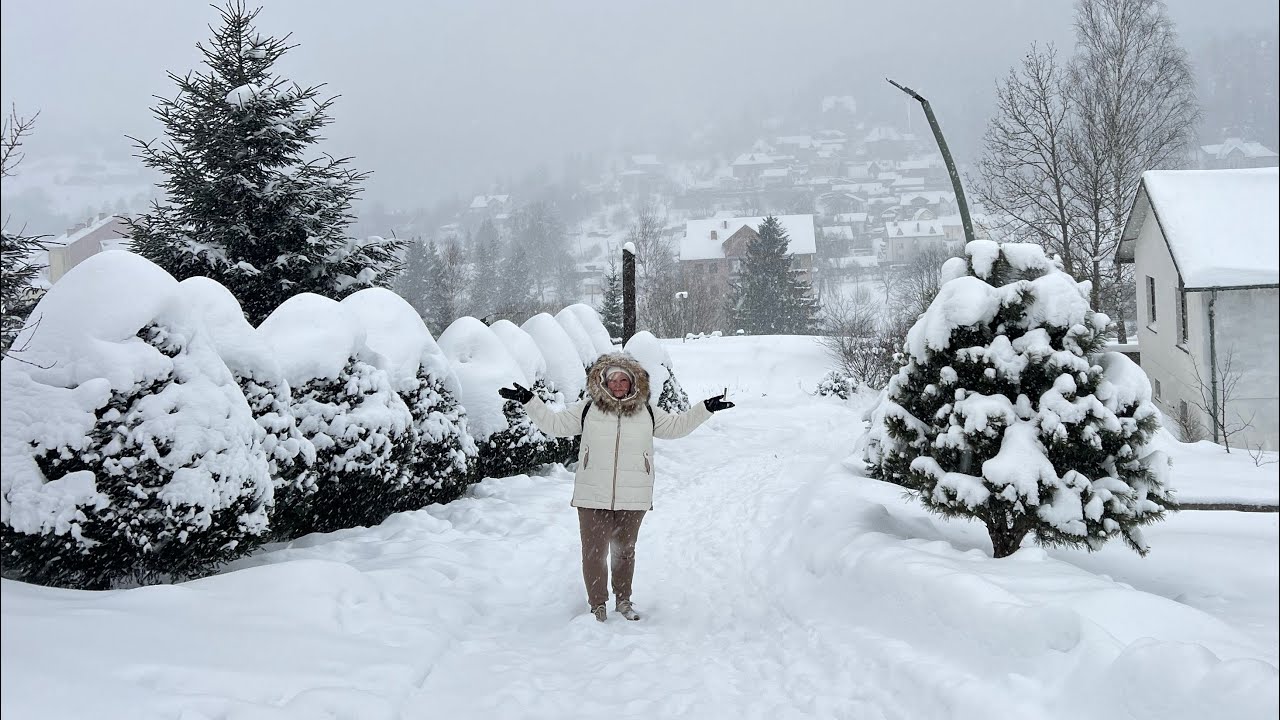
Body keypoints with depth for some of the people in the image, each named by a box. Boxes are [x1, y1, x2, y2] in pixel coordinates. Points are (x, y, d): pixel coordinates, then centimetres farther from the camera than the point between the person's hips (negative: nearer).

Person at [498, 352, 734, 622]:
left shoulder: (647, 413, 8)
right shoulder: (586, 409, 3)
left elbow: (676, 426, 18)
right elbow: (554, 423, 6)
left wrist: (705, 409, 12)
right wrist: (529, 400, -2)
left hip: (632, 498, 2)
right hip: (593, 497, -1)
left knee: (625, 550, 14)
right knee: (594, 551, 2)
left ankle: (623, 600, 30)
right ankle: (597, 603, 17)